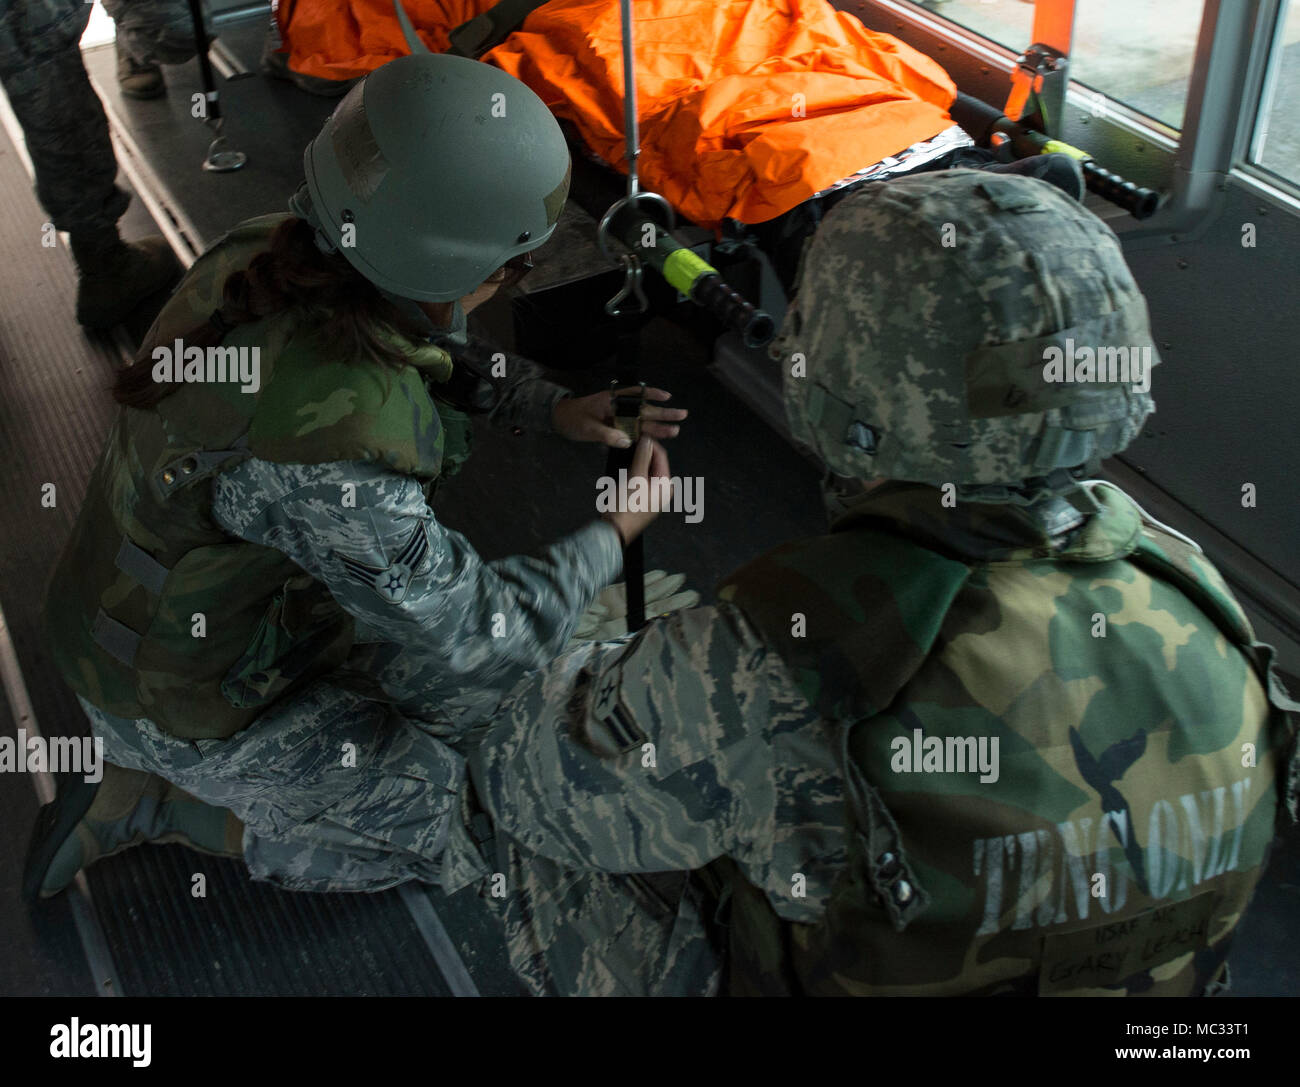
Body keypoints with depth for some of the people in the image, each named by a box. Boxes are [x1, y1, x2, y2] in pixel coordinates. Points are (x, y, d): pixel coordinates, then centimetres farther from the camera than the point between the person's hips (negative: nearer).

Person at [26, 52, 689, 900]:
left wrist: (556, 407, -3)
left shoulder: (272, 249, -17)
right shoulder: (337, 457, -41)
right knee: (433, 819, 7)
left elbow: (433, 350, 6)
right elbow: (475, 639, -26)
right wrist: (615, 537, -13)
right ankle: (141, 802, 8)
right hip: (177, 699, -7)